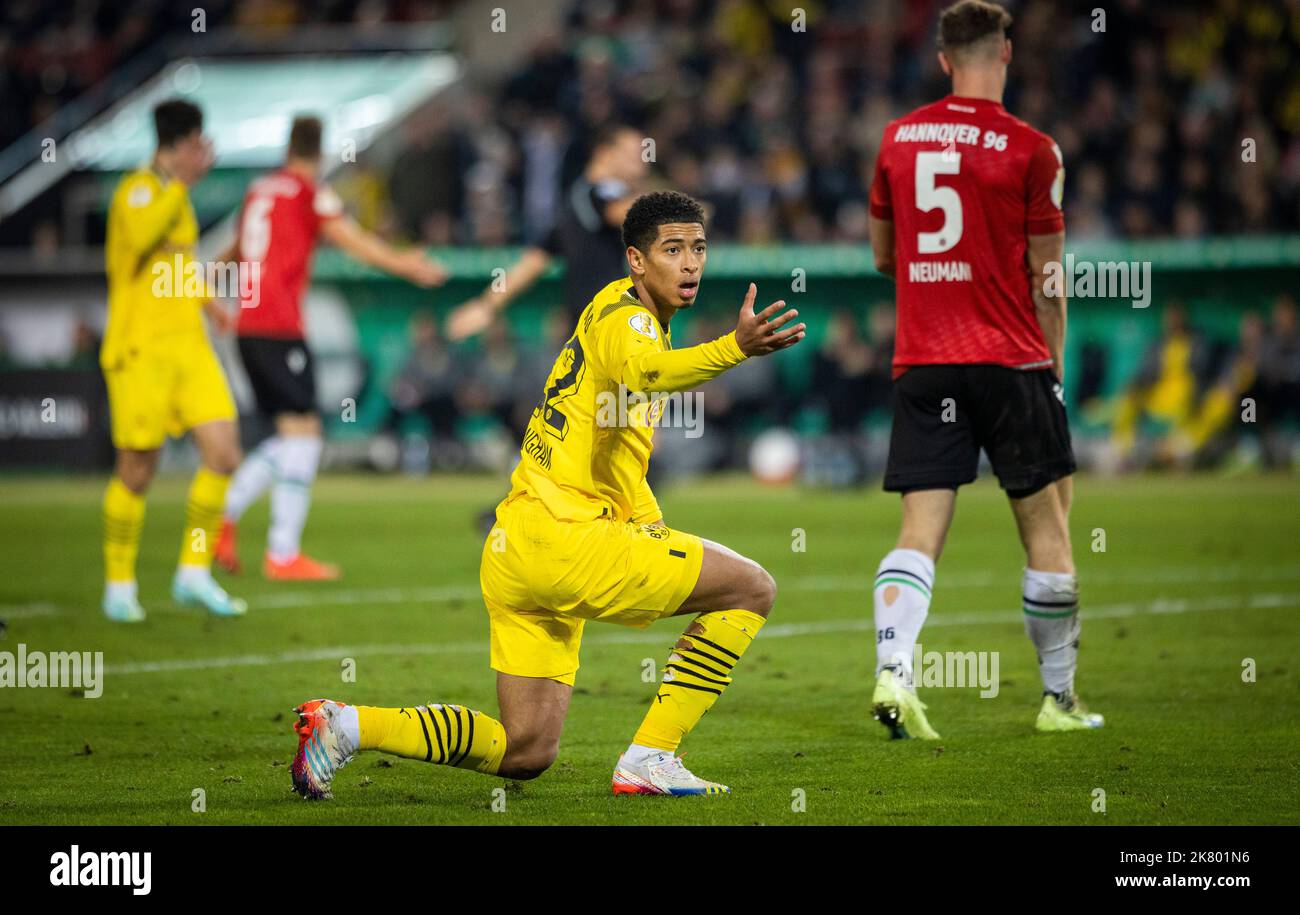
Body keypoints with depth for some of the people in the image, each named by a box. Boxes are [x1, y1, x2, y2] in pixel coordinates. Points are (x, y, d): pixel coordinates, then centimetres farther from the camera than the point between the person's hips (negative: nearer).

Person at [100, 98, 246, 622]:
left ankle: (194, 575, 9)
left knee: (224, 456, -2)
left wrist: (205, 299, 22)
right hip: (141, 348, -8)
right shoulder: (138, 190, -10)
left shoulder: (174, 193, 17)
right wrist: (182, 184, -29)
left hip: (188, 344, 8)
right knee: (137, 473, -2)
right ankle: (119, 587, 13)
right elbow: (142, 237, -33)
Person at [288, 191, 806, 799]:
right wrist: (733, 348, -52)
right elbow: (641, 370, -35)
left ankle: (346, 725, 6)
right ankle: (650, 760, -5)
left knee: (526, 754, 9)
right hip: (563, 537, -10)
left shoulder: (635, 319, 23)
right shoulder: (622, 315, -8)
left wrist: (660, 538, 20)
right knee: (753, 588, -6)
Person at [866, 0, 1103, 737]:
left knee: (920, 532, -1)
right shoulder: (1029, 150, -6)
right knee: (1047, 528, 8)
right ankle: (1059, 698, 14)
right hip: (1011, 359, -3)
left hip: (921, 364, 3)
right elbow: (1046, 279, -3)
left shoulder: (898, 139, 6)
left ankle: (893, 674, -21)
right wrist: (1055, 365, 8)